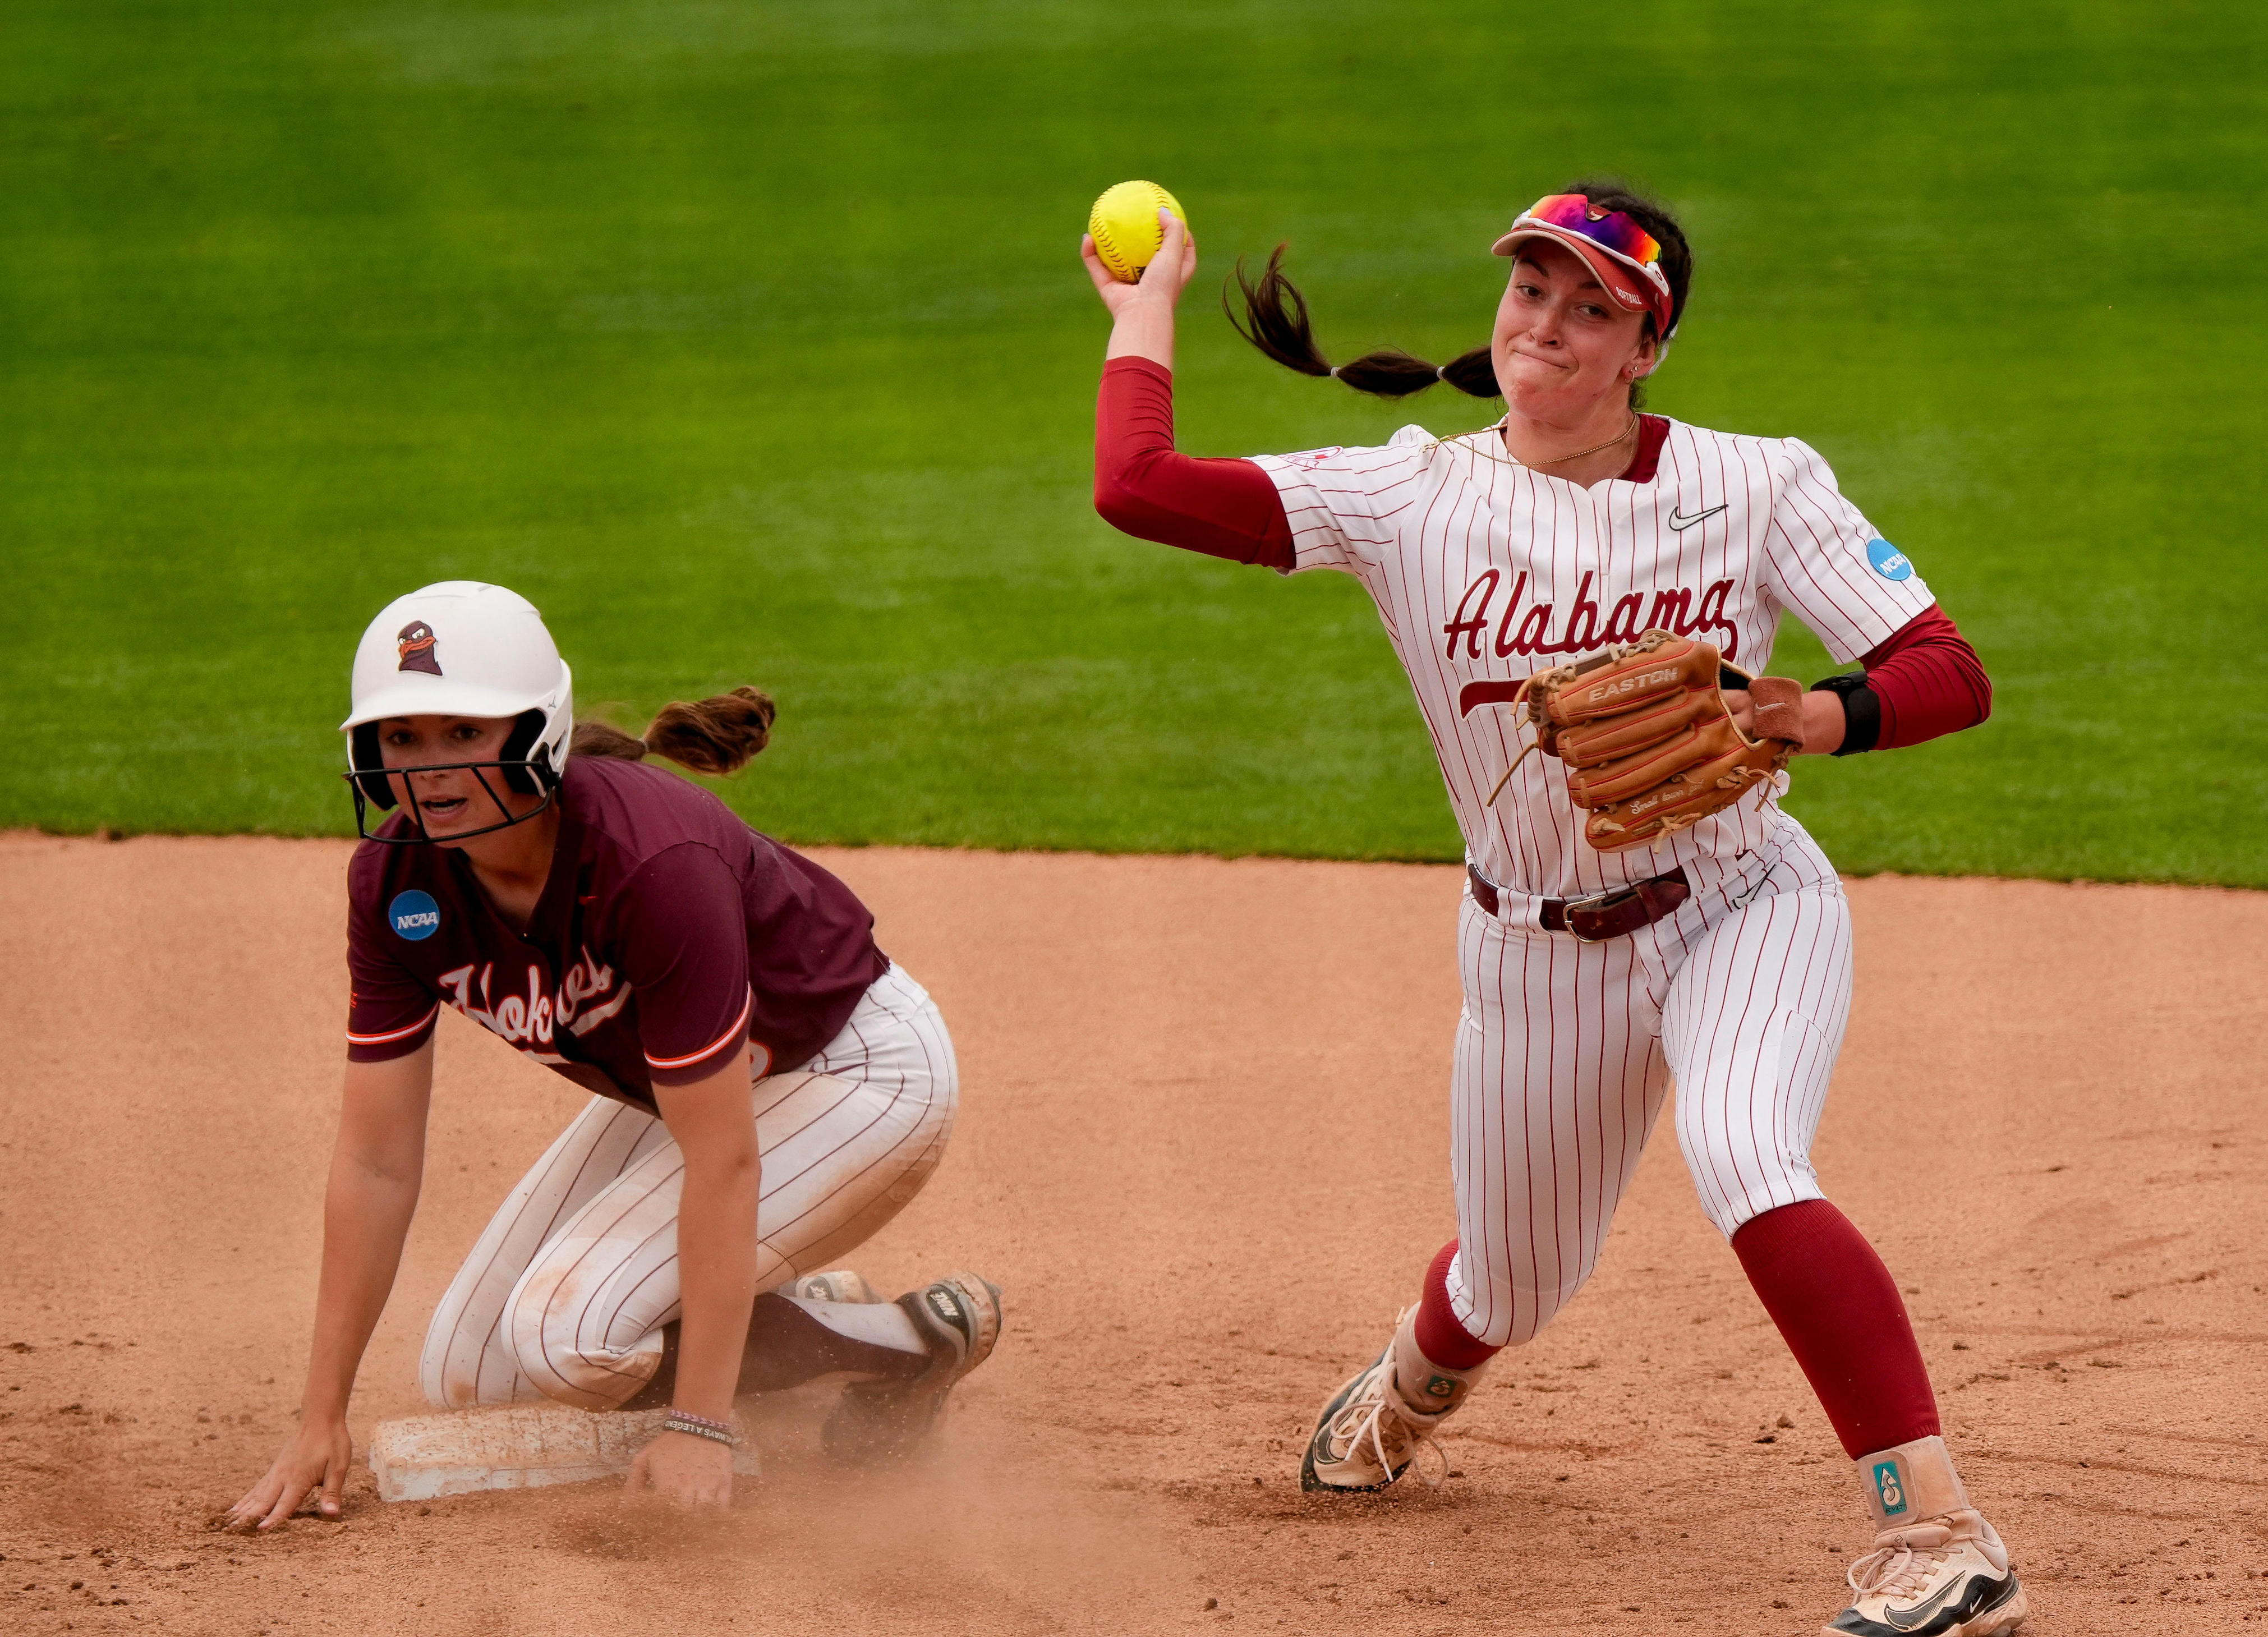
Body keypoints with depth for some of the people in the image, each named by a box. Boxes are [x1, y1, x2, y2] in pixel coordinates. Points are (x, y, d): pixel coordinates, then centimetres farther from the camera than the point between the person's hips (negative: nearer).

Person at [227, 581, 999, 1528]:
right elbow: (376, 1162, -10)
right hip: (677, 1084, 8)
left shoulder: (650, 863, -36)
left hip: (857, 1069, -8)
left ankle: (916, 1343, -4)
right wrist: (321, 1421, -11)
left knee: (568, 1331, -24)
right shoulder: (397, 881, -16)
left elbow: (723, 1162, -32)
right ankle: (817, 1313, 18)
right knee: (467, 1373, 2)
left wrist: (699, 1431, -31)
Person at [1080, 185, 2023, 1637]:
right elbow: (1138, 484, -16)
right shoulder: (1413, 498, -8)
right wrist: (1149, 303, -4)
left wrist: (1802, 720, -33)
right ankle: (1415, 1389, 58)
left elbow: (1952, 674, -15)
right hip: (1540, 954, 3)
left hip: (1740, 903, -2)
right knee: (1512, 1288, 17)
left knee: (1745, 1161, -33)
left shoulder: (1754, 486, -10)